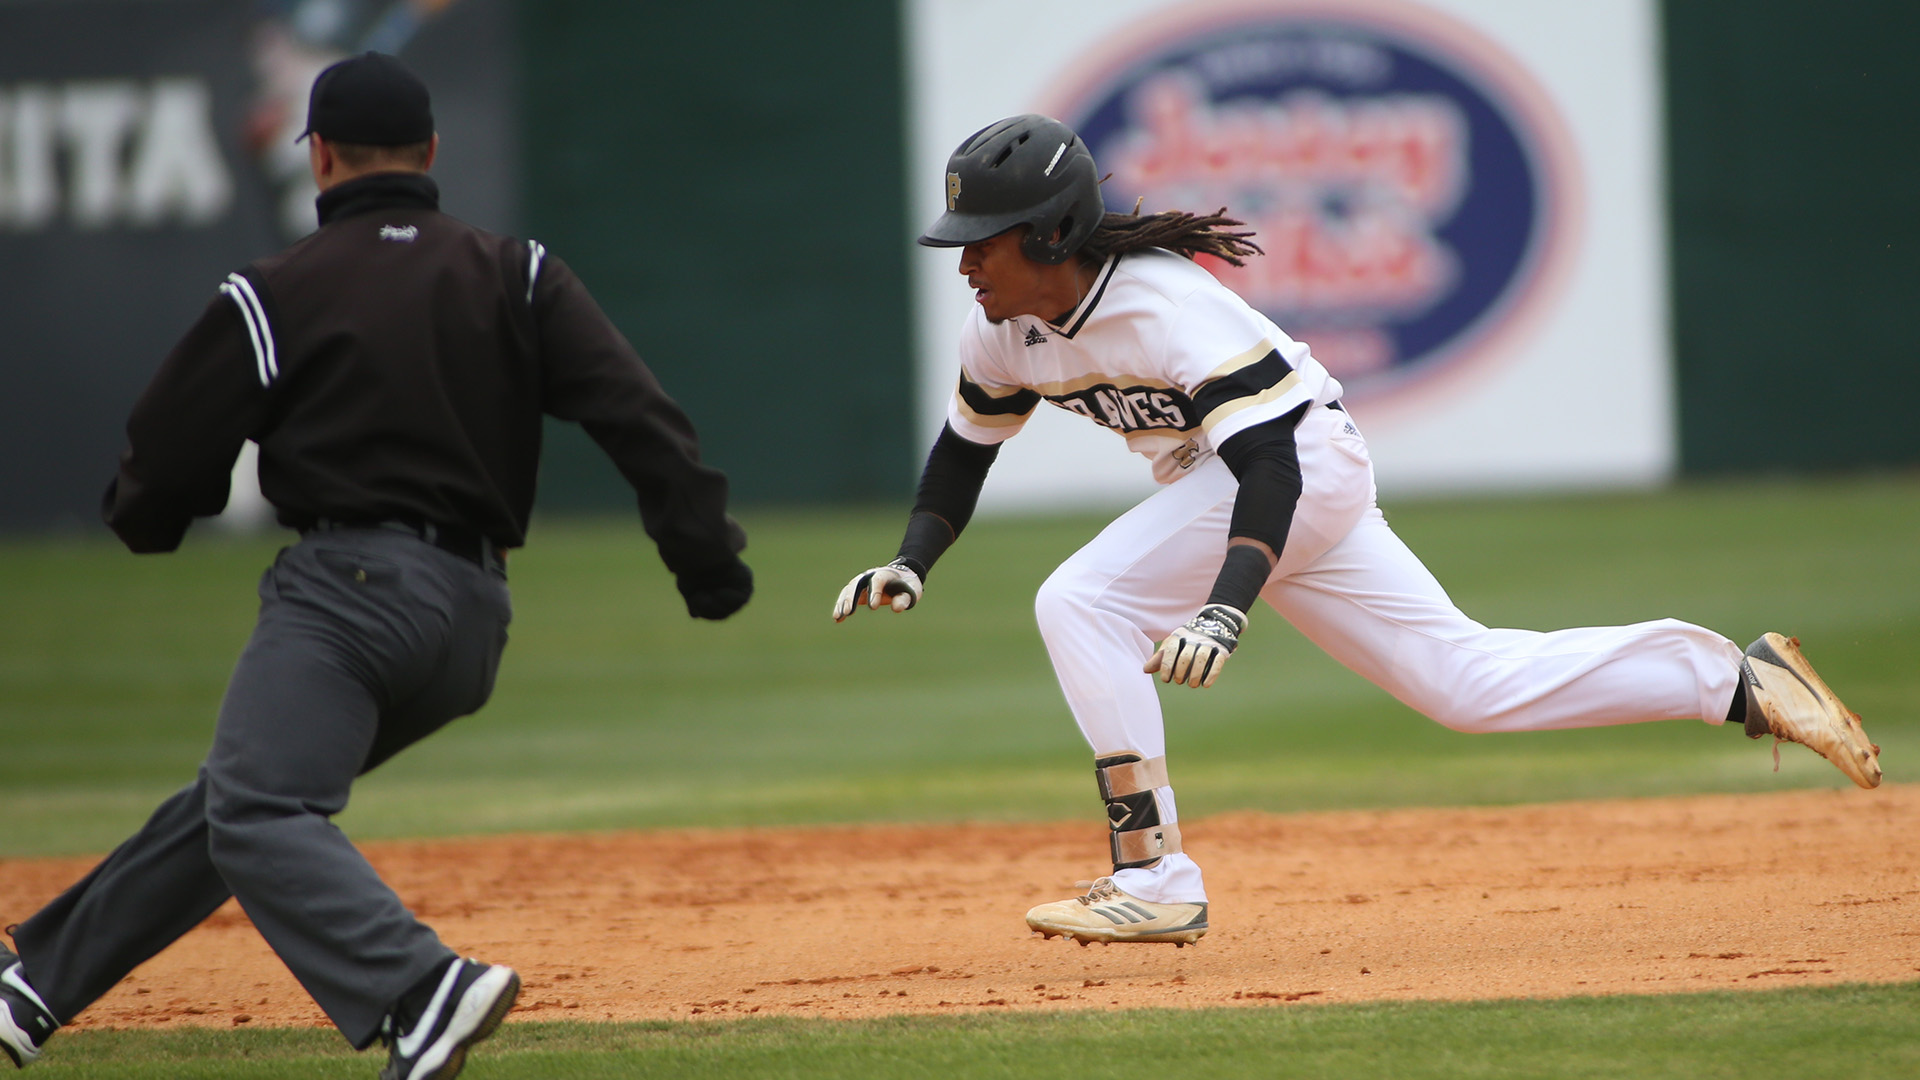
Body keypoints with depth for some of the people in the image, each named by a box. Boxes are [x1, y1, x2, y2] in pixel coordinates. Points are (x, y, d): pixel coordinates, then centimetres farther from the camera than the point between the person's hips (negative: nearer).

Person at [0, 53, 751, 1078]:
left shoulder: (274, 295, 2)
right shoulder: (518, 275, 13)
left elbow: (166, 461, 5)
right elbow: (636, 413, 0)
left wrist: (141, 514, 28)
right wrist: (709, 558, -5)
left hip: (350, 587, -7)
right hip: (476, 617, 7)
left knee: (260, 814, -21)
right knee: (241, 797, 20)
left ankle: (423, 993, -45)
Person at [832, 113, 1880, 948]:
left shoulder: (1164, 303, -28)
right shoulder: (1005, 325, -3)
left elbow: (1270, 455, -32)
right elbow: (968, 440, 13)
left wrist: (1224, 611, -44)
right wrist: (912, 560, -3)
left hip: (1308, 458, -9)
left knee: (1078, 603, -21)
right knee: (1470, 683, 9)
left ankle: (1155, 879, -20)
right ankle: (1741, 680, 14)